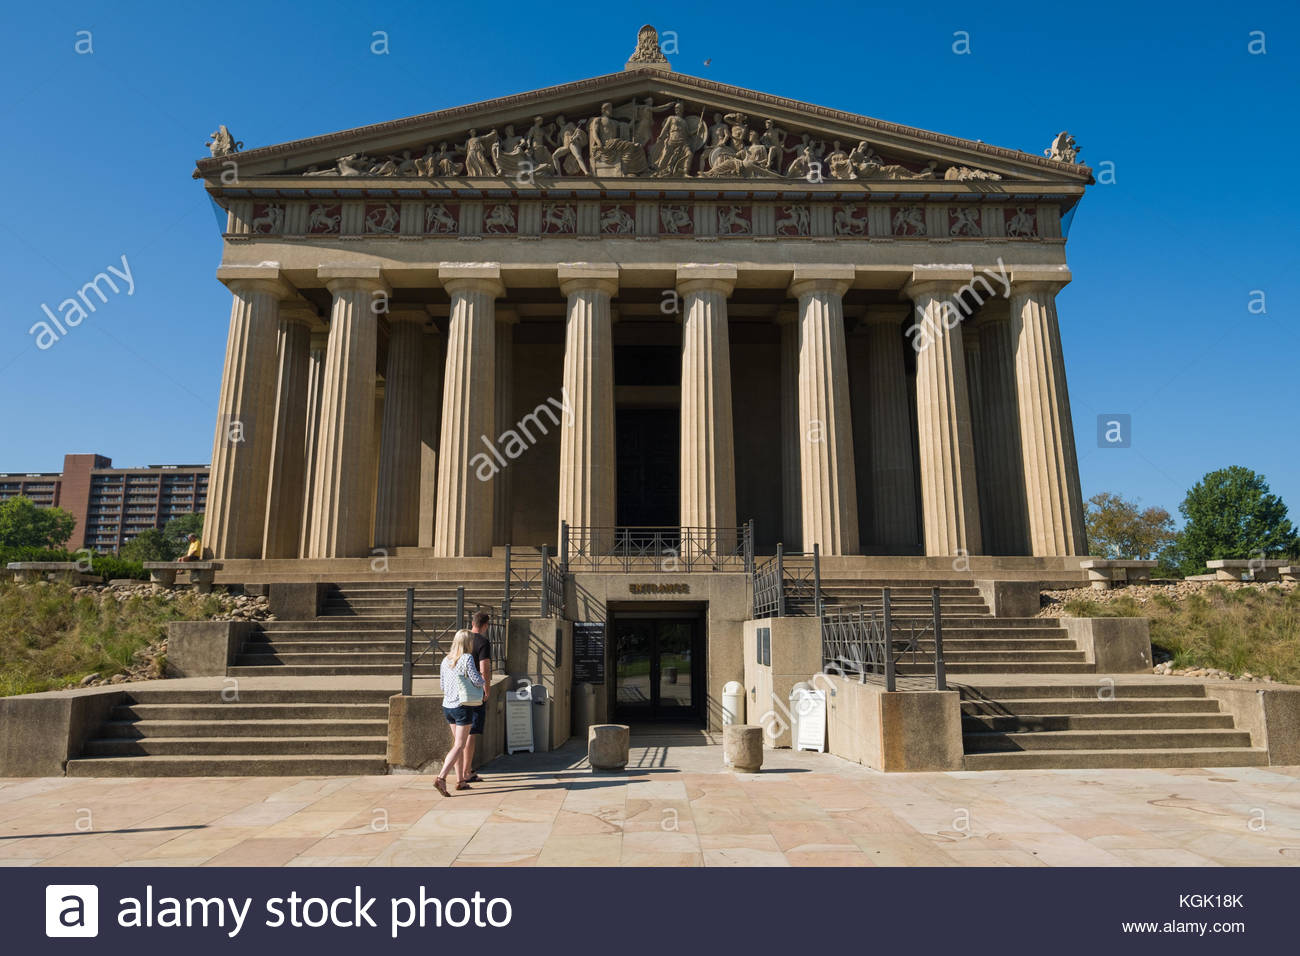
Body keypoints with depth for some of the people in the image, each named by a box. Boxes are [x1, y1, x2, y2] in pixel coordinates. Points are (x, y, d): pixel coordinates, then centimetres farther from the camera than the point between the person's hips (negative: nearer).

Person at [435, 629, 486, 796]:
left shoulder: (446, 660, 6)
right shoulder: (467, 658, -13)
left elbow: (443, 685, 12)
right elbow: (478, 681, -12)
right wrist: (481, 675, 9)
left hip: (448, 706, 7)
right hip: (463, 707, -7)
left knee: (457, 743, 17)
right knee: (459, 746, -4)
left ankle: (460, 780, 22)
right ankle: (441, 777, -17)